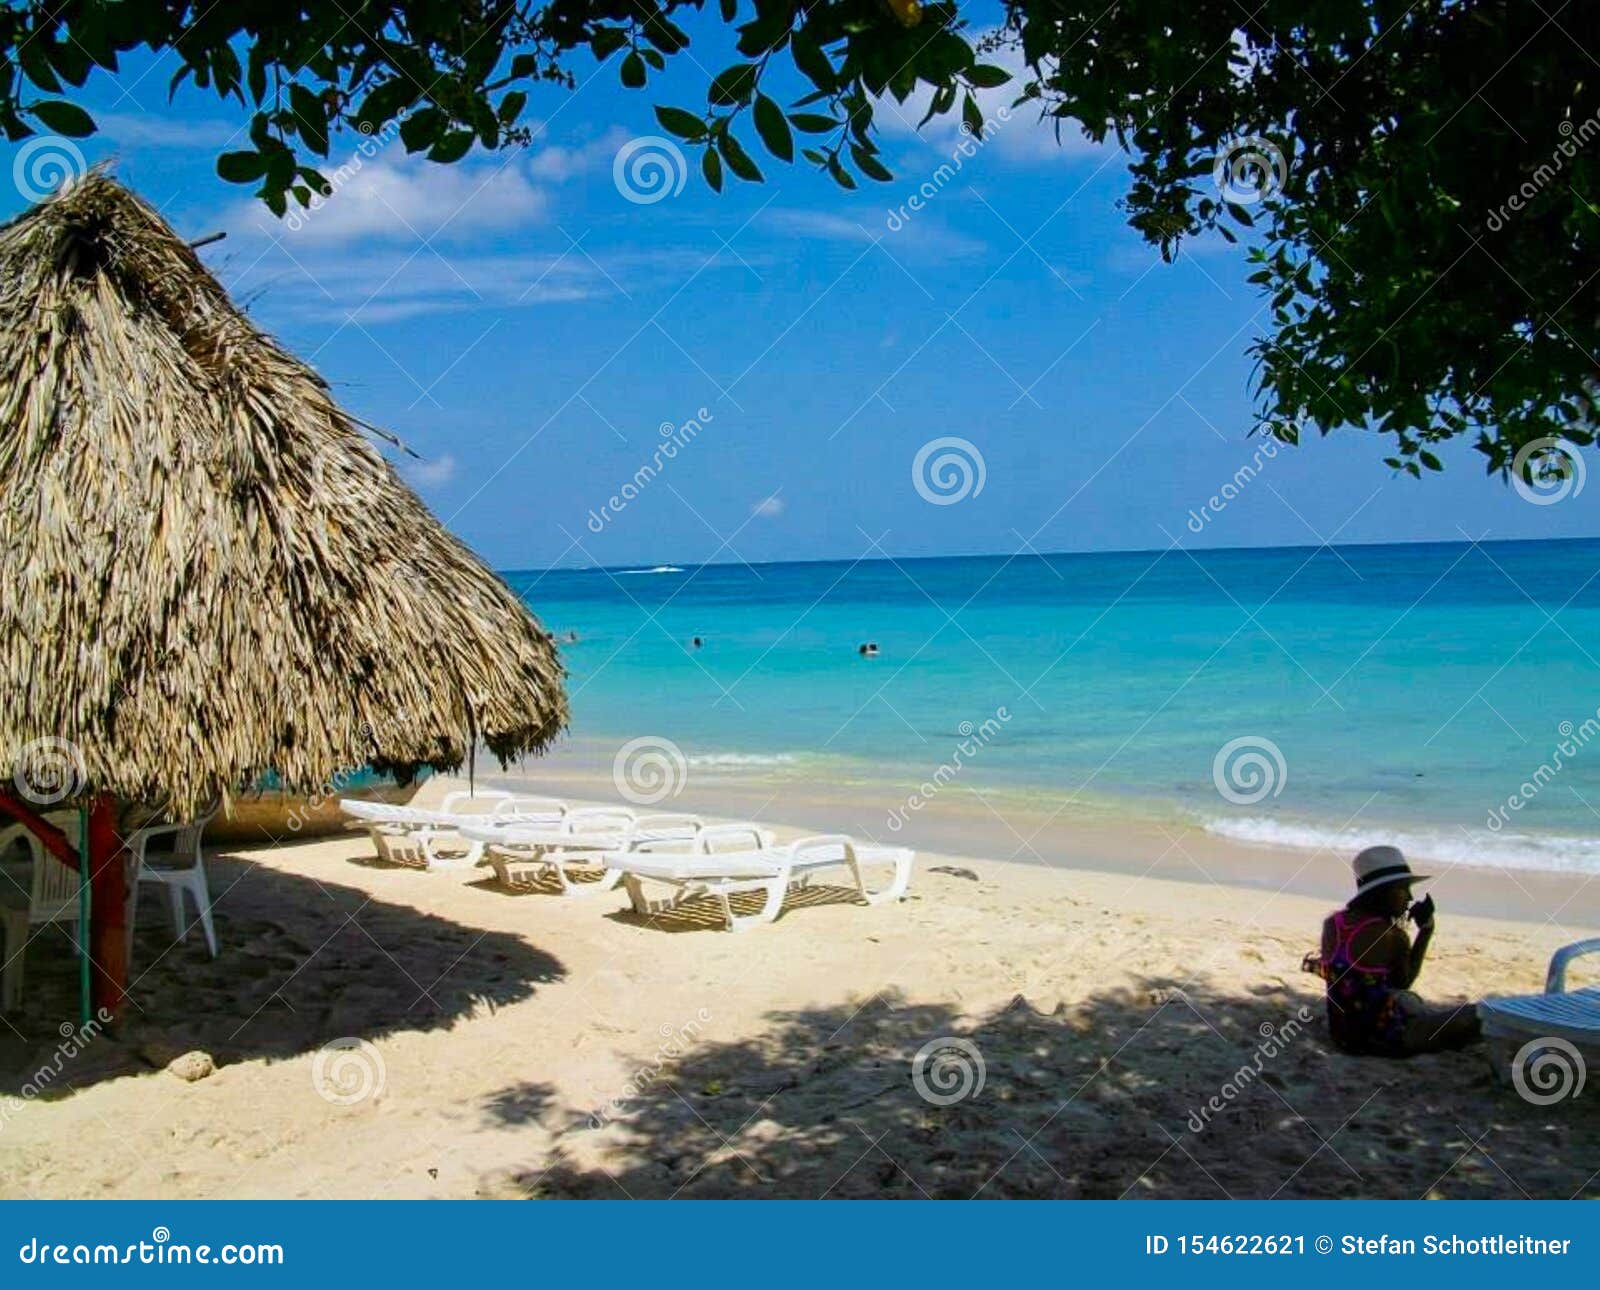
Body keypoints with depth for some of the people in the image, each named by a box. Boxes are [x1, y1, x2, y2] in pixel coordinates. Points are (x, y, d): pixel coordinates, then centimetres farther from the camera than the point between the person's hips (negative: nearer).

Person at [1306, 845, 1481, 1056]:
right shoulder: (1392, 935, -15)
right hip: (1384, 1036, -7)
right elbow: (1404, 982, 3)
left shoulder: (1333, 923, 1)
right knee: (1471, 1016, 4)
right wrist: (1426, 930, 4)